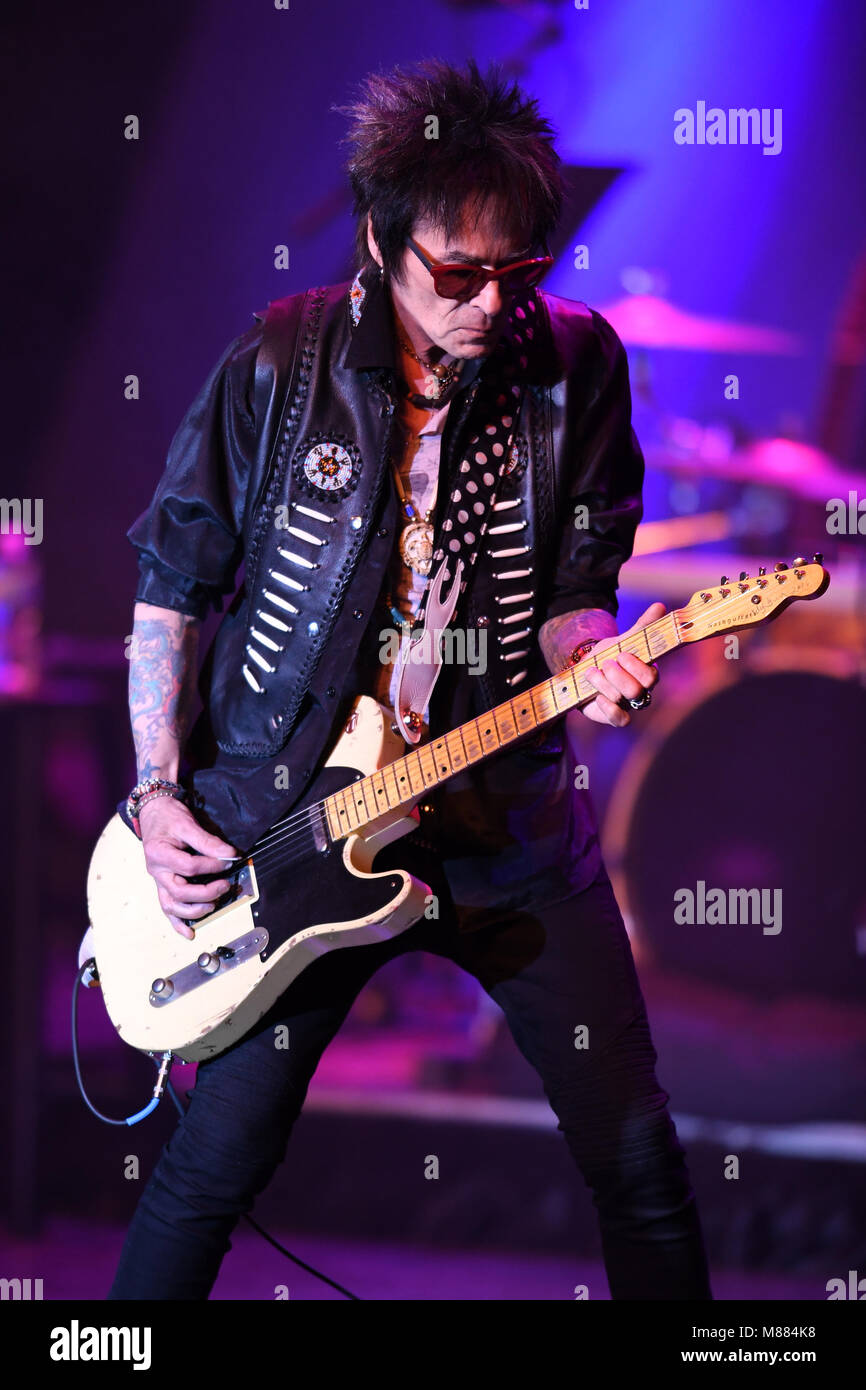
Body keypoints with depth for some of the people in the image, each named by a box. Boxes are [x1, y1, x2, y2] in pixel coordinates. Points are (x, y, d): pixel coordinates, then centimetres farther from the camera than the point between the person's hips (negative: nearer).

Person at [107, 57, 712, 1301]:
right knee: (220, 1156, 4)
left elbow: (574, 591, 2)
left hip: (507, 814, 1)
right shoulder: (278, 364, -6)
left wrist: (590, 661, -22)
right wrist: (158, 794, -4)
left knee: (634, 1151, 1)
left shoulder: (575, 365, -3)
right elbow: (172, 584, 2)